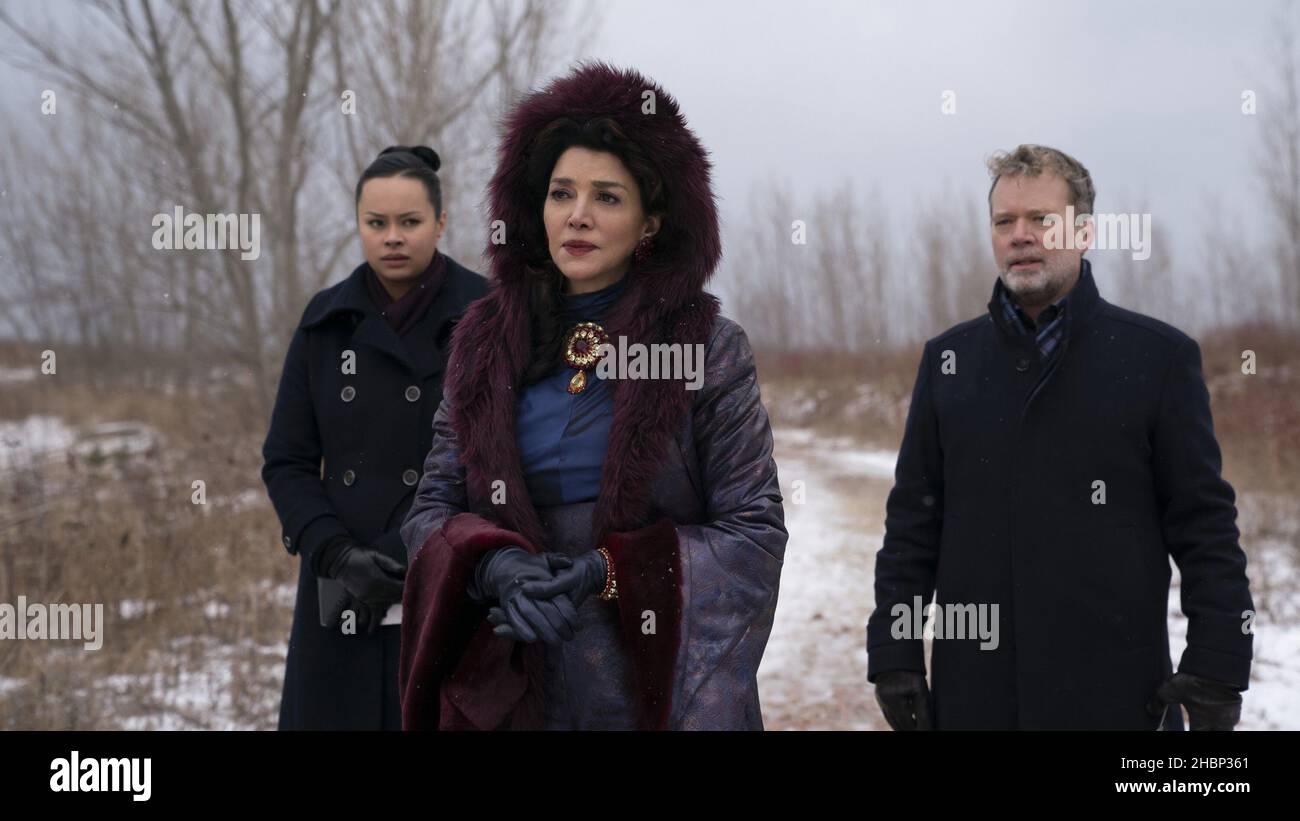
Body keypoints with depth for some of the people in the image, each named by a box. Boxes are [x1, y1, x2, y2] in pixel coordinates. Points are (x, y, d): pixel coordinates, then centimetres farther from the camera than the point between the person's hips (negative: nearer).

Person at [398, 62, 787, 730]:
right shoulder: (485, 343, 4)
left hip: (660, 684, -2)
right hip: (511, 691, 2)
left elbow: (755, 532, -7)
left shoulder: (709, 347, -5)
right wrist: (495, 565, -17)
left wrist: (607, 571, -19)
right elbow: (432, 507, 5)